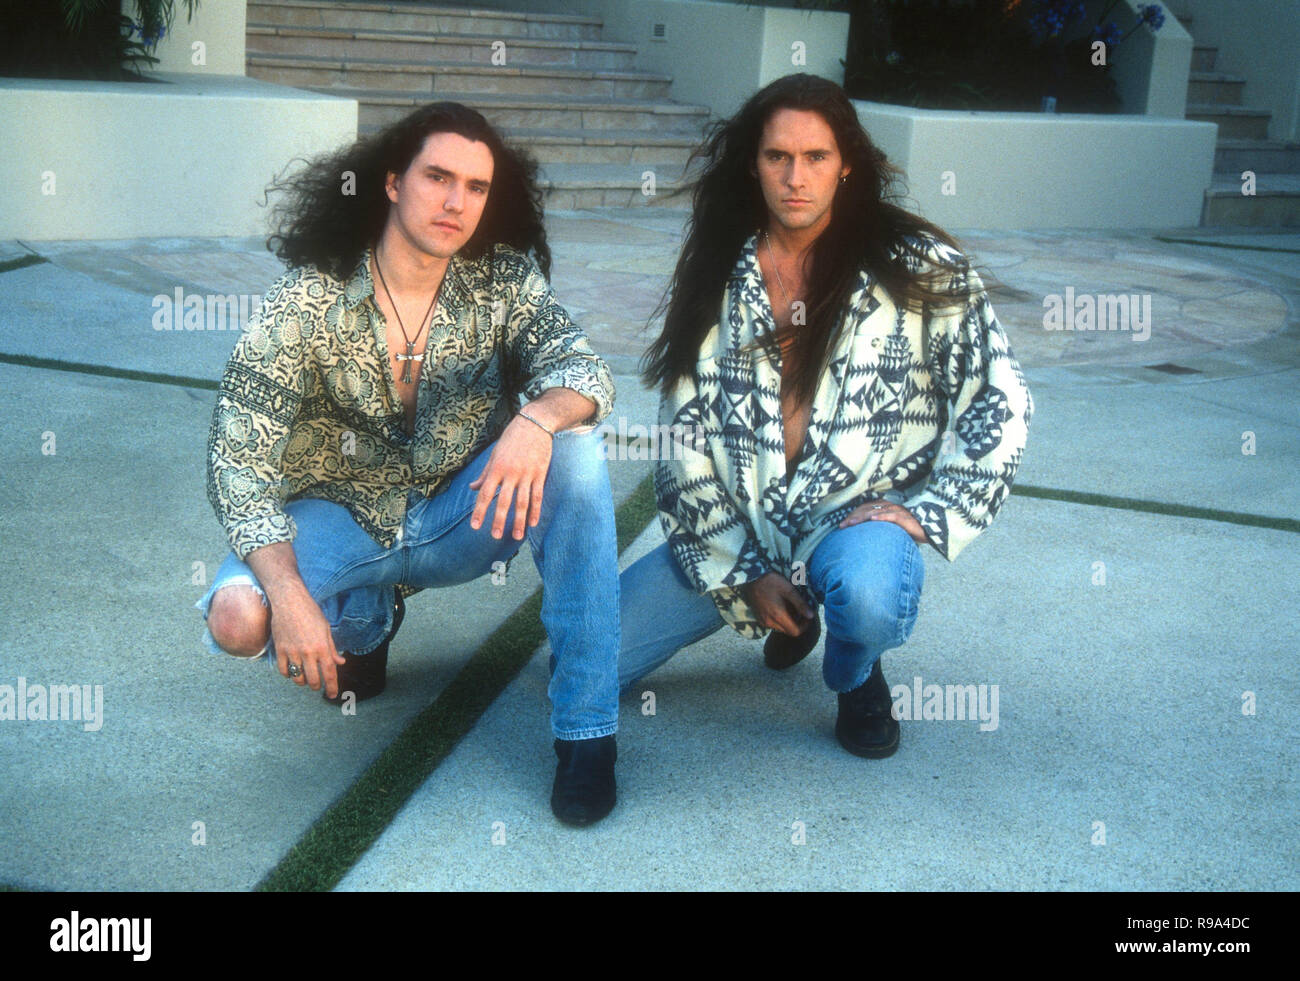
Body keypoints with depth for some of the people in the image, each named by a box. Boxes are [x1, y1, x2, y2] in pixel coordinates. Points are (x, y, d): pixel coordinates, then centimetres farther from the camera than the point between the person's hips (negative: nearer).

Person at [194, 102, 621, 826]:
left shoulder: (504, 281, -9)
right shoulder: (306, 303, -16)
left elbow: (586, 370, -19)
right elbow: (239, 460, -17)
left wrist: (537, 418, -45)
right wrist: (289, 595, -32)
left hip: (460, 520, 1)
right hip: (342, 523, -1)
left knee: (575, 449, -27)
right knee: (237, 618, -30)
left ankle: (586, 731, -20)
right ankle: (368, 620, 10)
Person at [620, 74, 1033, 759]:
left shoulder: (918, 269, -5)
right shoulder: (715, 281, 3)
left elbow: (1000, 406, -3)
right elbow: (684, 440, 2)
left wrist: (927, 513, -13)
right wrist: (745, 571, -6)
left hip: (858, 518, -4)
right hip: (735, 529, 4)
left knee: (865, 592, -41)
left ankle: (856, 675, 1)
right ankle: (792, 614, 19)